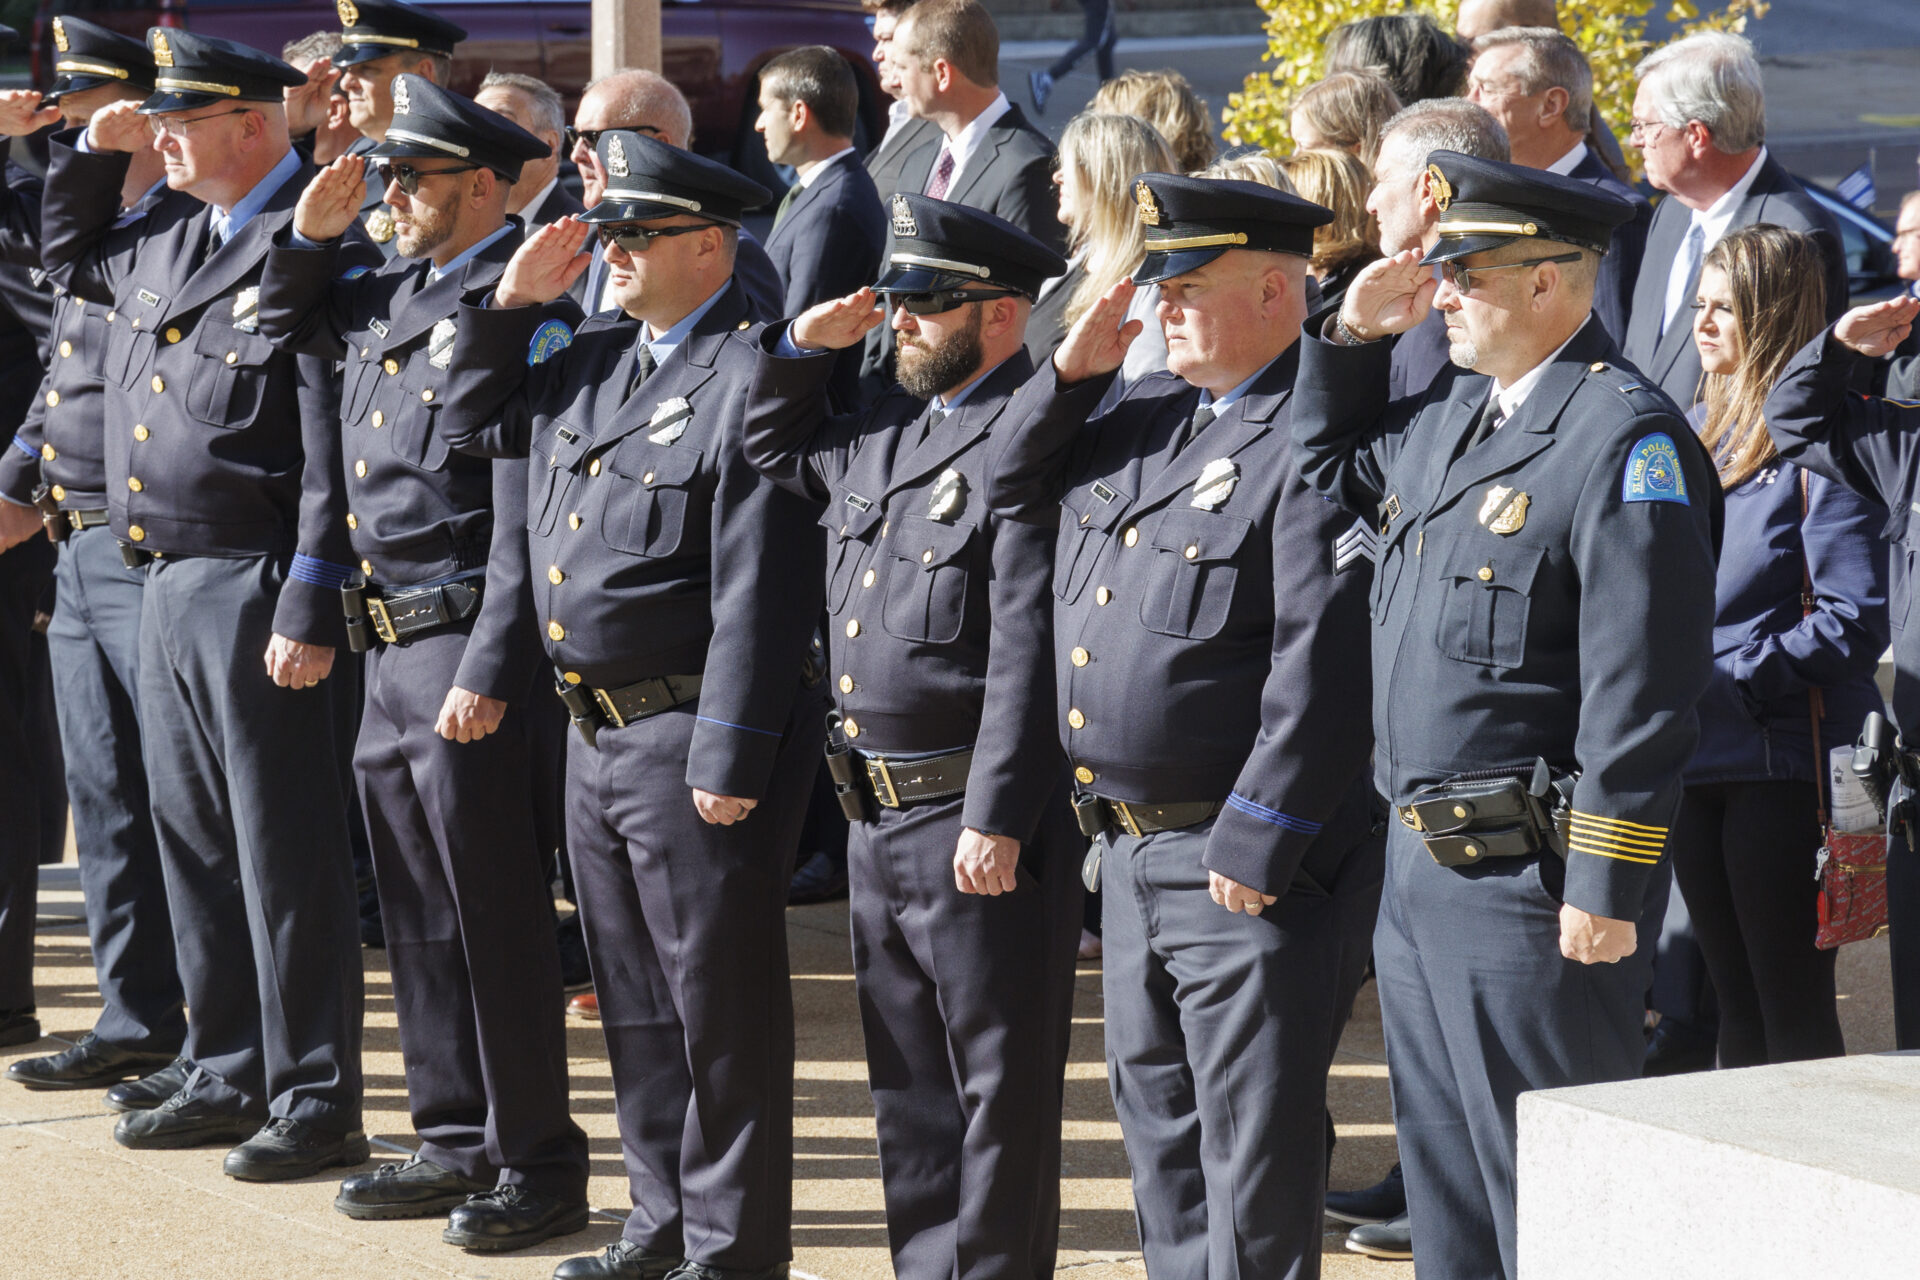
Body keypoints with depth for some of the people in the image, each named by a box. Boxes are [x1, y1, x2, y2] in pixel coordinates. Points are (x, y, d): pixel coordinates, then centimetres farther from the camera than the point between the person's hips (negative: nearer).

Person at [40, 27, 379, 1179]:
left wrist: (310, 610, -22)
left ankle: (316, 1104, 5)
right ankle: (230, 1077, 25)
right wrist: (95, 151, 16)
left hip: (254, 591, -9)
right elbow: (70, 254, 35)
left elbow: (337, 450, -18)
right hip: (166, 585, 9)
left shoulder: (318, 251, -14)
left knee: (286, 856, -2)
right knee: (195, 842, 15)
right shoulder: (168, 241, 12)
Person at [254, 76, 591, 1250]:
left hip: (466, 638, -9)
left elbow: (525, 511, -20)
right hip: (390, 647, 9)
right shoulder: (391, 294, 13)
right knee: (419, 912, 15)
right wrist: (312, 235, 13)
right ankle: (456, 1142, 25)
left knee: (493, 912, -3)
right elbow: (283, 327, 32)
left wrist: (488, 670, -23)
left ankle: (539, 1163, 6)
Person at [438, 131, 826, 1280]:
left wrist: (727, 762, -21)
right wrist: (510, 302, 10)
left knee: (719, 1003, 0)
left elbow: (760, 594, -19)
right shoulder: (594, 357, 11)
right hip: (596, 730, 9)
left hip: (689, 736, -9)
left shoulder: (750, 380, -16)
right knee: (634, 999, 17)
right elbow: (472, 424, 25)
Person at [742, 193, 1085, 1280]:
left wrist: (997, 818, -23)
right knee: (908, 1079, 17)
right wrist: (802, 346, 14)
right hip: (879, 813, 9)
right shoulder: (888, 429, 13)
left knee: (1000, 1080, 0)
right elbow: (773, 450, 33)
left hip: (978, 818, -9)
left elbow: (1030, 648, -20)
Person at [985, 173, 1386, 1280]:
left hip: (1245, 862, -9)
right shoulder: (1147, 412, 12)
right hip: (1128, 846, 9)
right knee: (1158, 1119, 19)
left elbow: (1322, 664, -21)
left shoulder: (1314, 438, -16)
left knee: (1253, 1139, -3)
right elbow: (1014, 493, 23)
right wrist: (1070, 376, 7)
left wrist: (1257, 845, -22)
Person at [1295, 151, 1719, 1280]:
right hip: (1421, 867, 9)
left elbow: (1642, 691, -20)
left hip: (1528, 882, -9)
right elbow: (1332, 466, 33)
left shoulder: (1626, 439, -16)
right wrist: (1352, 334, 15)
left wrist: (1605, 891, -21)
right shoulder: (1456, 413, 11)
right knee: (1444, 1188, 17)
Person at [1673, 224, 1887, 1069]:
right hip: (1695, 758, 8)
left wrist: (1725, 677, -18)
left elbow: (1853, 620, -17)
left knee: (1793, 1009, -3)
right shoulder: (1700, 429, 14)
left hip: (1782, 761, -8)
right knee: (1735, 1000, 14)